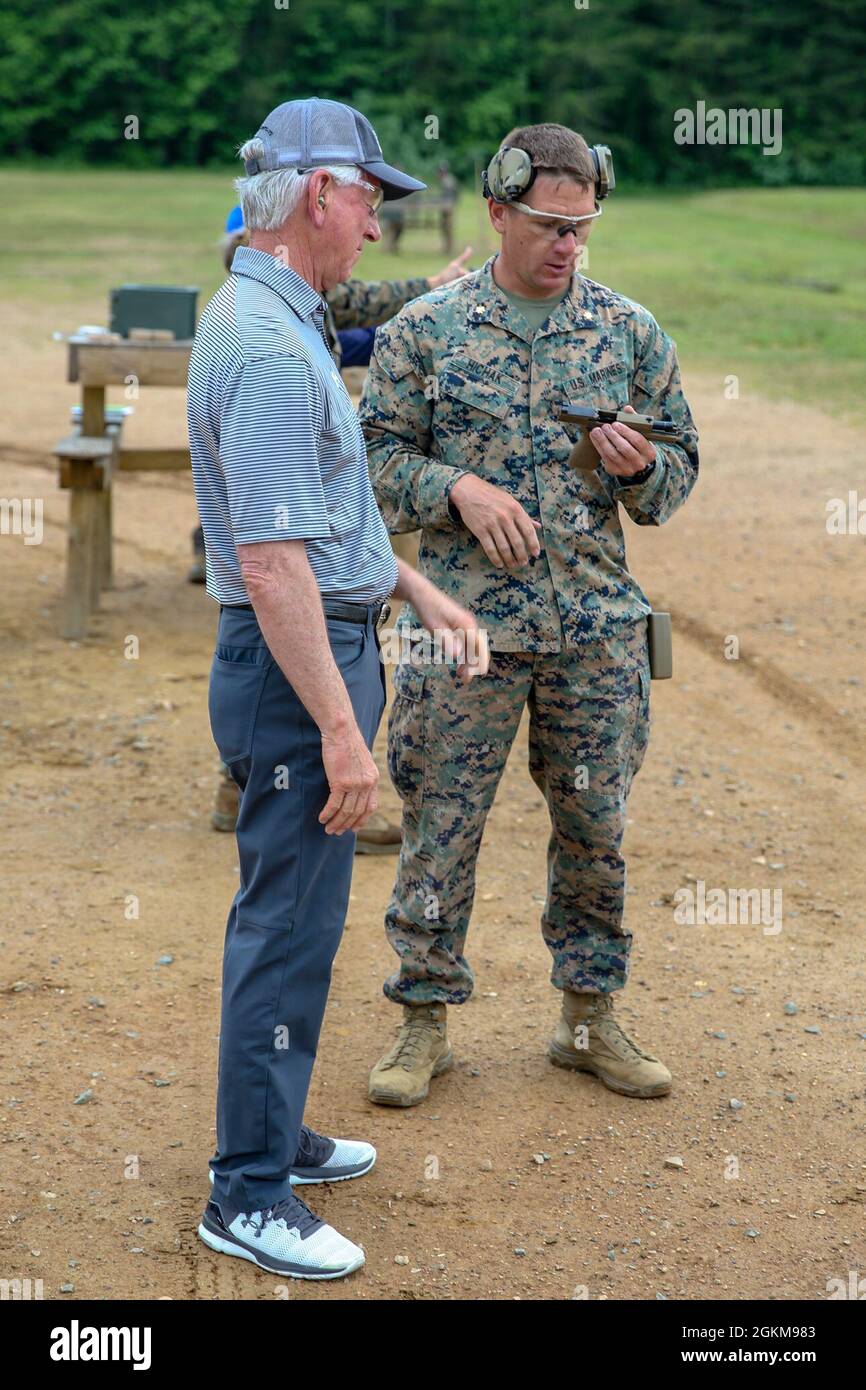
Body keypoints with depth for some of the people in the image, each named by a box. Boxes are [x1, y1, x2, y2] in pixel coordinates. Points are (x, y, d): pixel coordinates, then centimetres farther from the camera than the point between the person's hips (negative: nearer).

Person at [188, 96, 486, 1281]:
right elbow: (272, 564, -25)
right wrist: (341, 731, -24)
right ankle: (248, 1196, 7)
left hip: (320, 650, 11)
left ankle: (273, 1134, 32)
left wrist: (420, 591, 20)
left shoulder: (278, 318, 13)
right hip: (295, 666, -11)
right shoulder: (268, 346, -21)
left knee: (295, 915, 19)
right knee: (290, 926, -3)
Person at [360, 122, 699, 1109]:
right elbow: (377, 456, 1)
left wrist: (640, 467, -13)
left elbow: (679, 476, 10)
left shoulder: (630, 332, 6)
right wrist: (458, 487, -16)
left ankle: (590, 1019, 25)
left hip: (598, 629, 2)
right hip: (466, 625, -2)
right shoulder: (424, 330, 0)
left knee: (595, 830, 10)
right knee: (441, 827, 4)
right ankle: (424, 1020, 19)